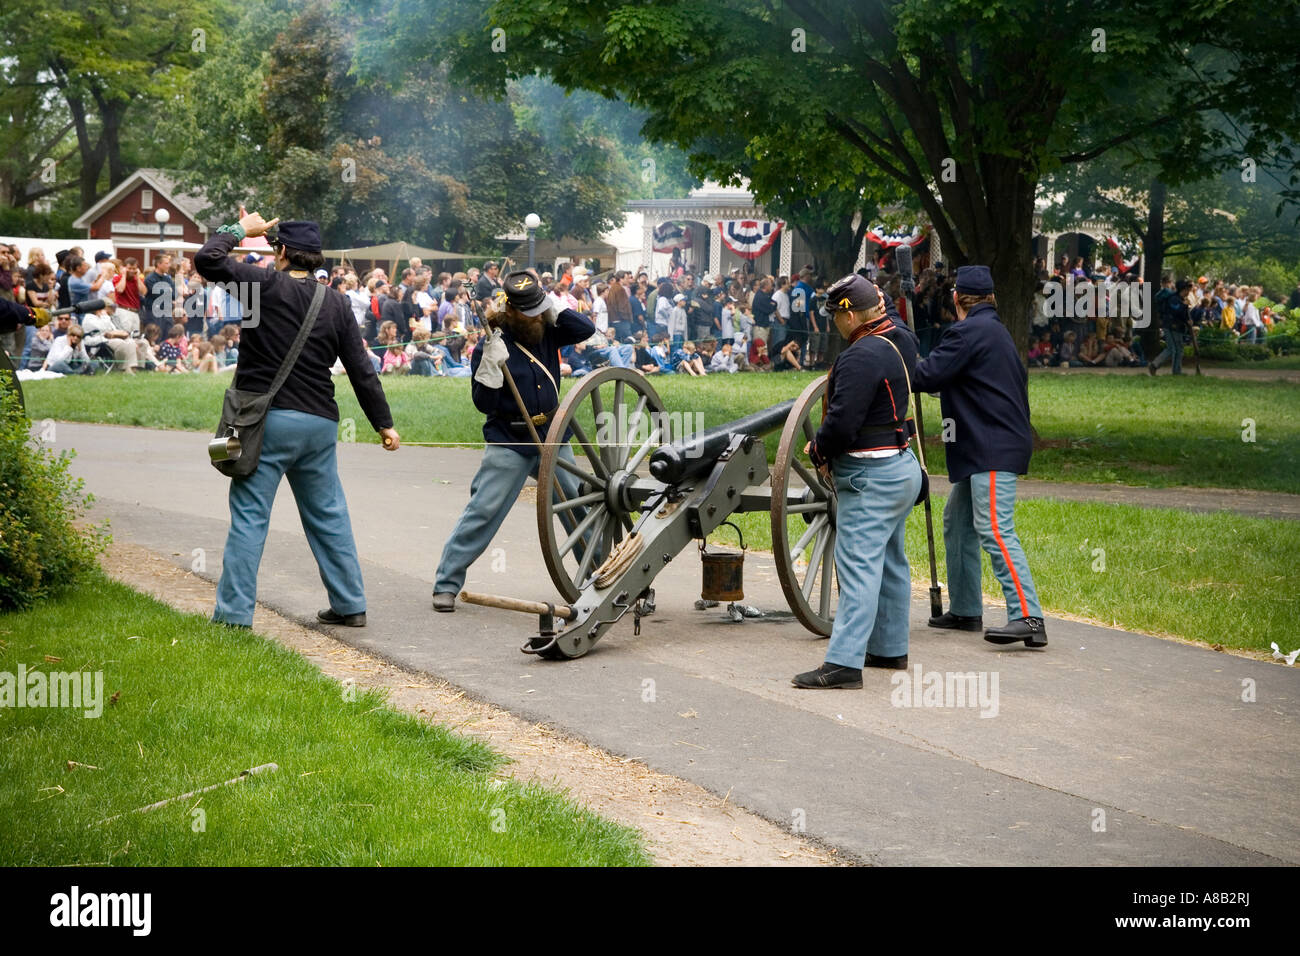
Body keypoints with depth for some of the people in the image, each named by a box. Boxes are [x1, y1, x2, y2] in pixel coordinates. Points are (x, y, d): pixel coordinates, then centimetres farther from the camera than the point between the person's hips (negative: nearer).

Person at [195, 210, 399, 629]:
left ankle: (233, 613, -2)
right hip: (319, 423, 5)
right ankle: (350, 605, 20)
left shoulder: (268, 285, -7)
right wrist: (384, 423, 13)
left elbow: (207, 260, -9)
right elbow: (361, 369, 7)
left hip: (268, 419, -5)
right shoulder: (336, 303, 7)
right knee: (328, 516, 15)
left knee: (249, 517, -1)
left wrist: (239, 229, 7)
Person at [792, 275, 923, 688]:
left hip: (870, 477, -10)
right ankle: (890, 648, 29)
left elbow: (842, 423, -25)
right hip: (900, 466, 10)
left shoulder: (863, 357, -21)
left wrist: (817, 449, -8)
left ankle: (844, 662, -16)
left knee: (858, 565, -13)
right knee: (890, 562, 18)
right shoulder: (901, 341, 8)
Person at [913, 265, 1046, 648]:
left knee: (993, 528, -17)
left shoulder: (970, 331, -12)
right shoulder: (996, 331, 21)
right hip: (983, 448, 11)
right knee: (957, 522, 17)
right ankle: (964, 609, 24)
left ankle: (1028, 618, -25)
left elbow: (928, 375, -17)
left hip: (993, 448, -11)